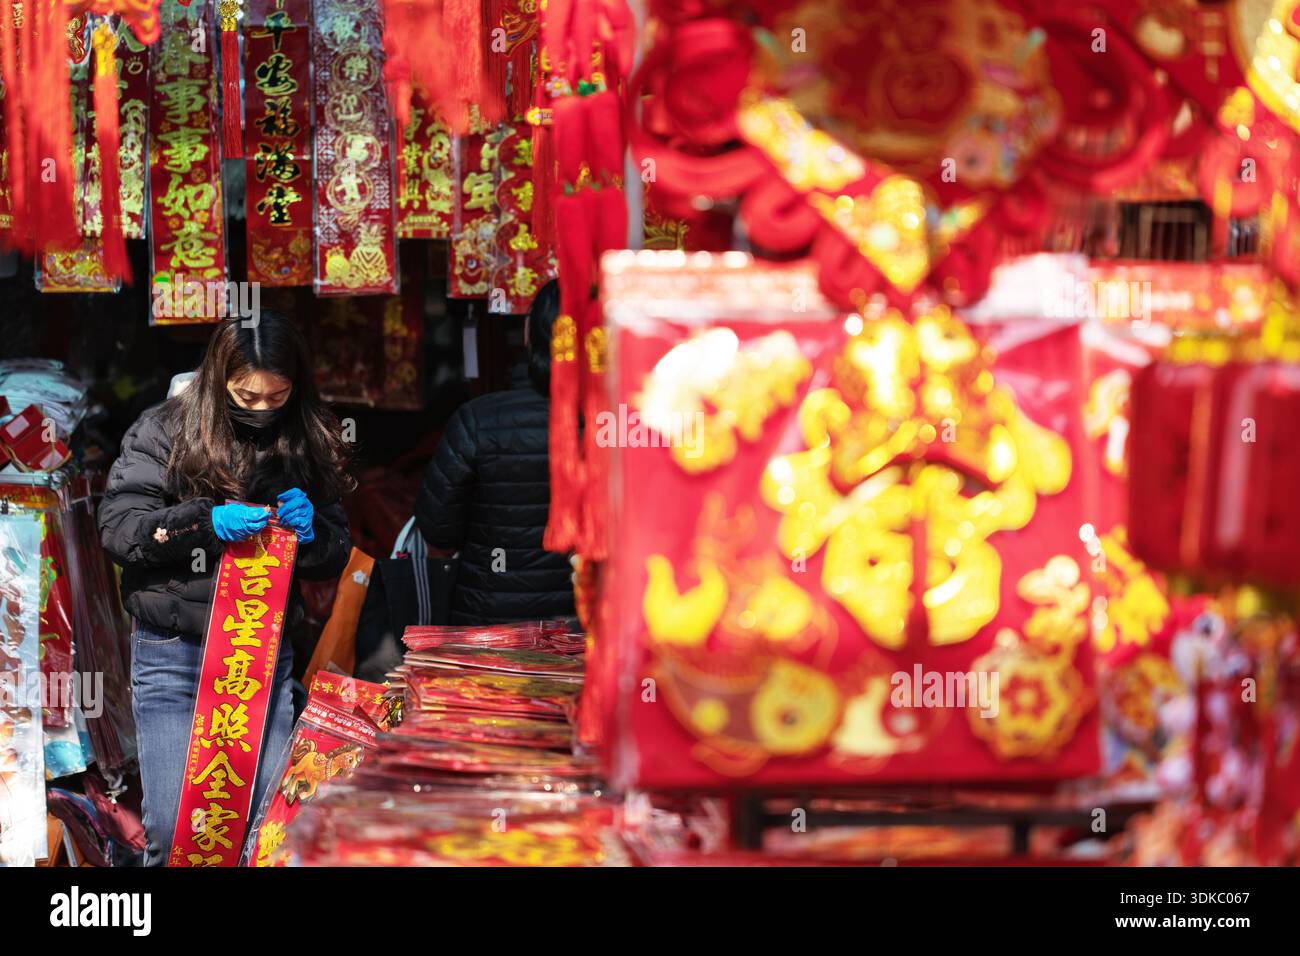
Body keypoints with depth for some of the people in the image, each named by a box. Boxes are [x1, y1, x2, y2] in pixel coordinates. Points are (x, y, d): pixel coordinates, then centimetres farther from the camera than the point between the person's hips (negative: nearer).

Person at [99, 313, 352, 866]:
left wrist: (310, 528, -10)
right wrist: (206, 523, -21)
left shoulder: (309, 444, 6)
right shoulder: (166, 431, -3)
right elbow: (117, 528, -8)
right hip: (173, 655, -2)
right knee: (175, 827, -8)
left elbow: (334, 559, 12)